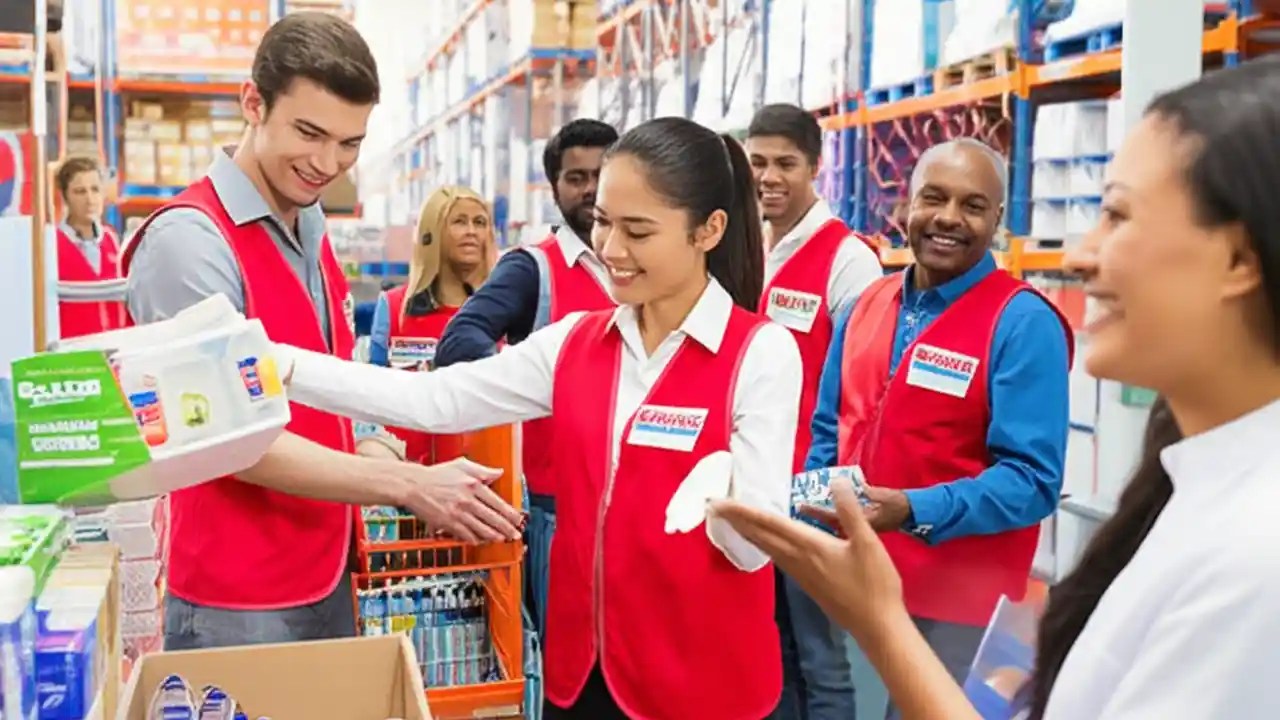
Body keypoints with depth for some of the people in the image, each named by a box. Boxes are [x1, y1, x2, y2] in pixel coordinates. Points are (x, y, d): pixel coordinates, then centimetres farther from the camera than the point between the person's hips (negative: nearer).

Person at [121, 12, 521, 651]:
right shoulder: (188, 239, -17)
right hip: (237, 609, -8)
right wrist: (409, 484, -25)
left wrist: (382, 457, -4)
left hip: (328, 581, 8)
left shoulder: (314, 235, 8)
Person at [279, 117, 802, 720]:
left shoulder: (763, 352, -13)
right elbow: (434, 399, -4)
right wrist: (282, 364, -11)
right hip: (581, 666, 5)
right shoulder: (575, 341, 2)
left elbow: (755, 548, -14)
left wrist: (716, 489, -33)